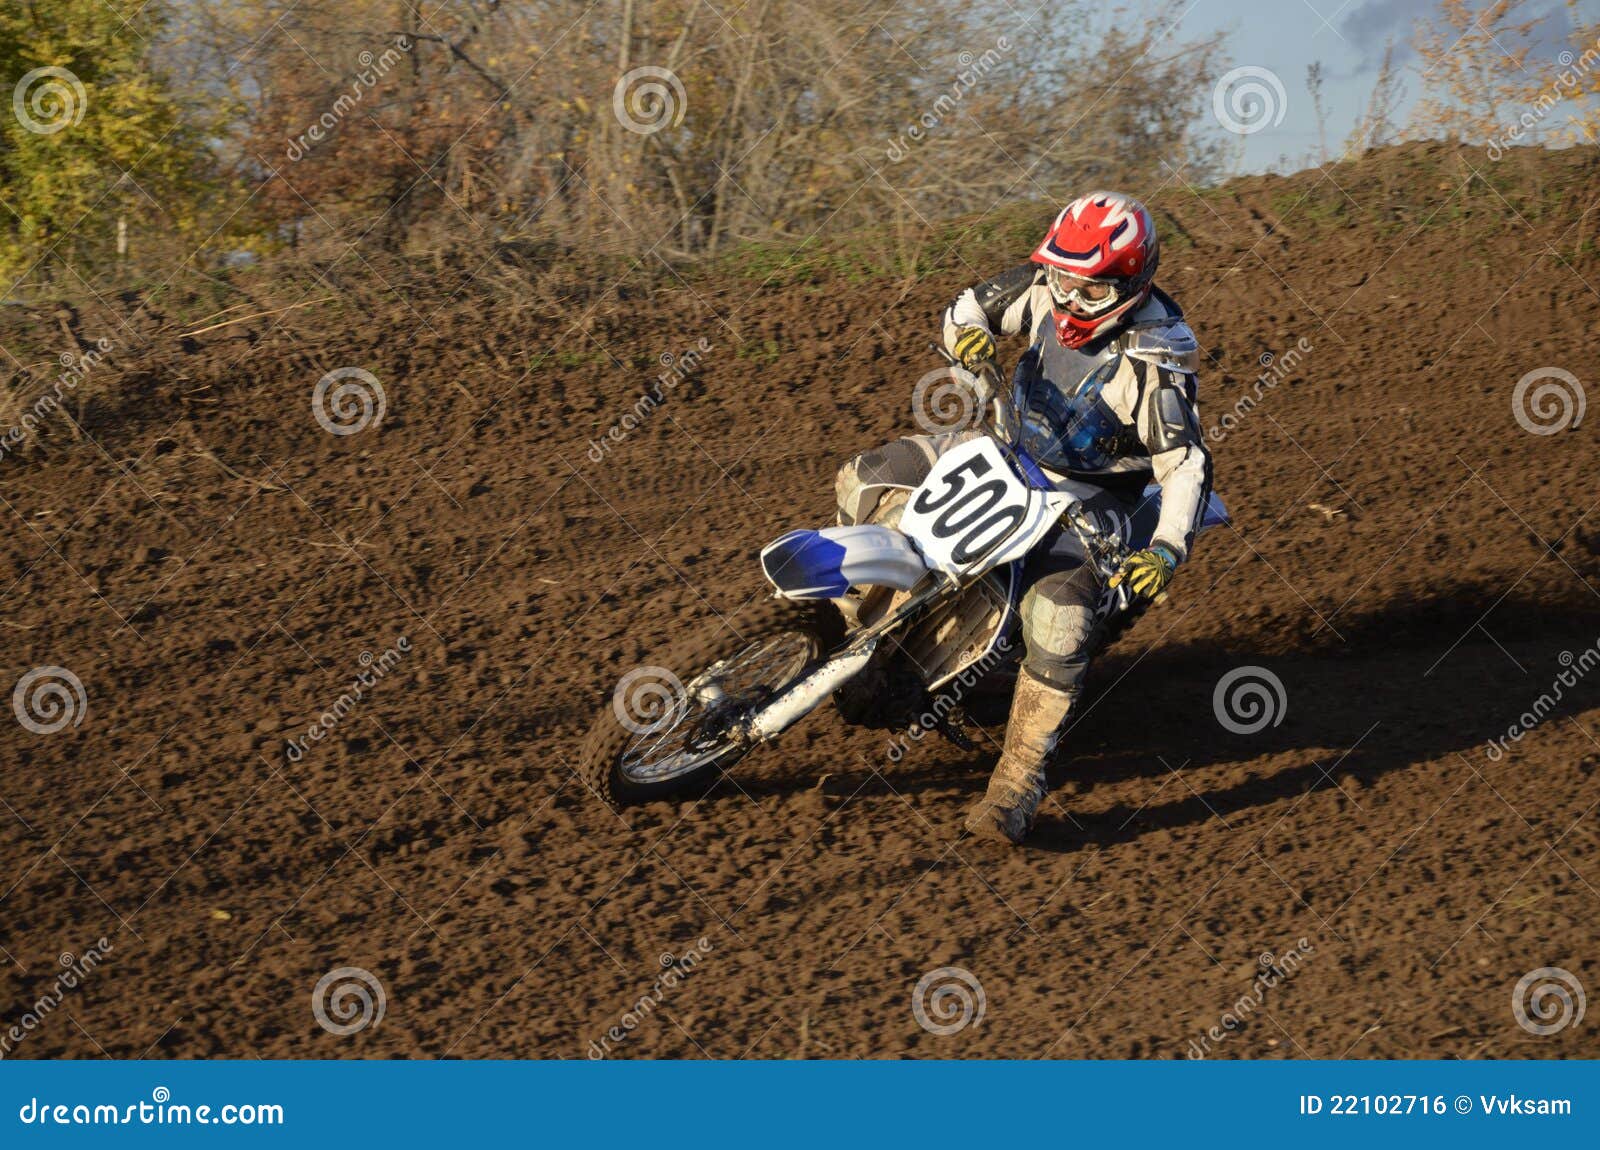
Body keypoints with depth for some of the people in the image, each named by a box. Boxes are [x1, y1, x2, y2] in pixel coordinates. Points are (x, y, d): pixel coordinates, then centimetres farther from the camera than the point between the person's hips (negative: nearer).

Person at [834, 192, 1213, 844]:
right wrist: (966, 335, -18)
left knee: (1058, 613, -32)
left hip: (1091, 497, -7)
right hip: (1014, 449, 7)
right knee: (866, 479, -2)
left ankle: (1019, 784, -29)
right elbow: (969, 308, 7)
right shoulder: (1047, 287, -9)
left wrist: (1166, 551, -35)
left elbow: (1186, 464, -23)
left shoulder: (1155, 358, -25)